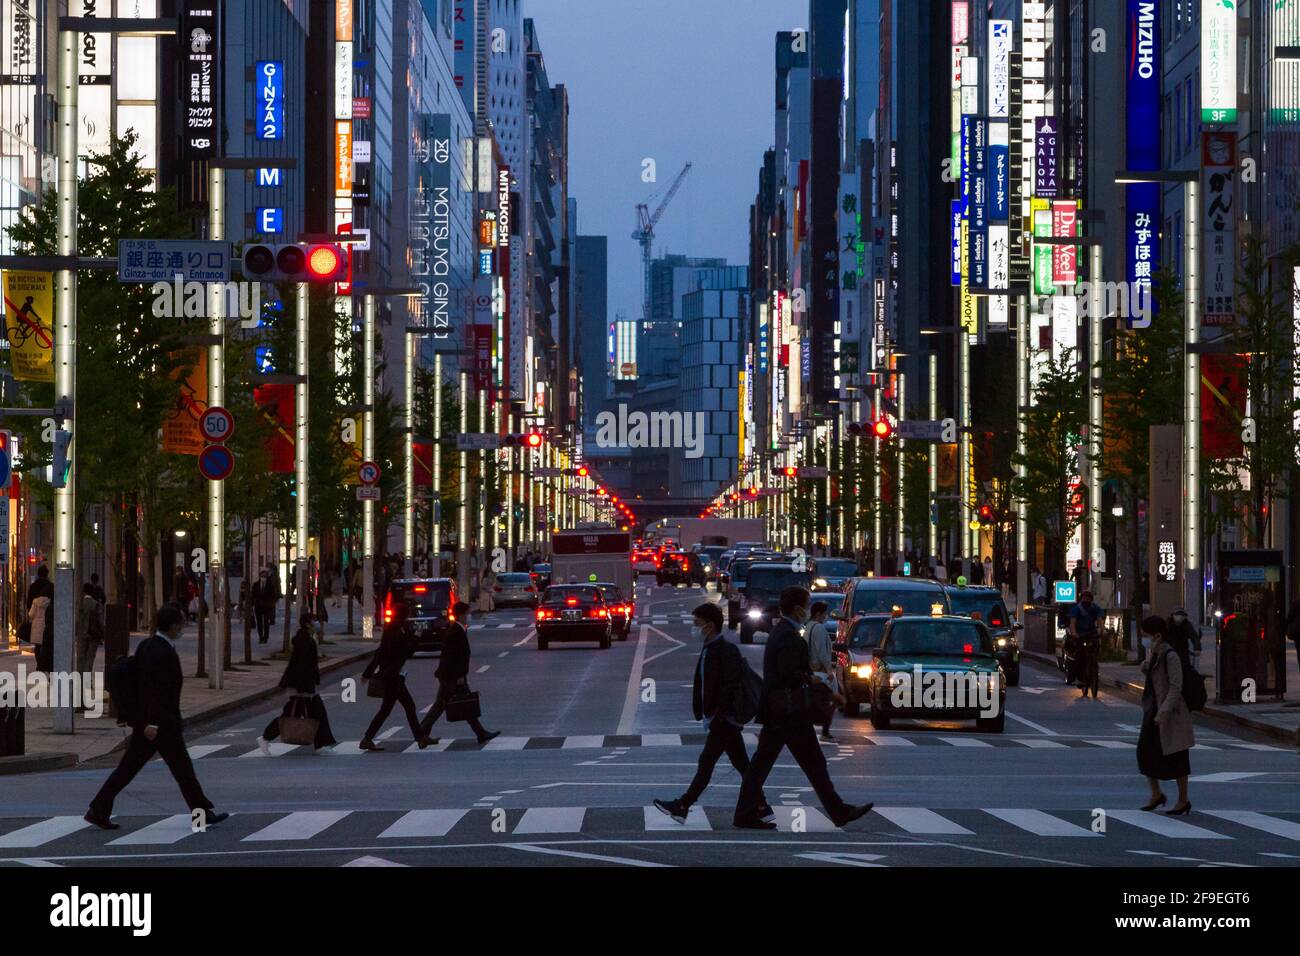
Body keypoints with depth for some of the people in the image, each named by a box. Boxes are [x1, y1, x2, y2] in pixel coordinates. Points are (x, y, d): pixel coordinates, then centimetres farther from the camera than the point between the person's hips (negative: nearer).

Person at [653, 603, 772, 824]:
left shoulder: (726, 651, -16)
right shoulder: (708, 649, 14)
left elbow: (729, 688, -20)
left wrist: (714, 715, -20)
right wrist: (705, 714, 12)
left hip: (725, 717, -10)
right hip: (722, 718, 10)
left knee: (707, 761, -7)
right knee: (741, 764, 10)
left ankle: (683, 806, -7)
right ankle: (760, 808, 13)